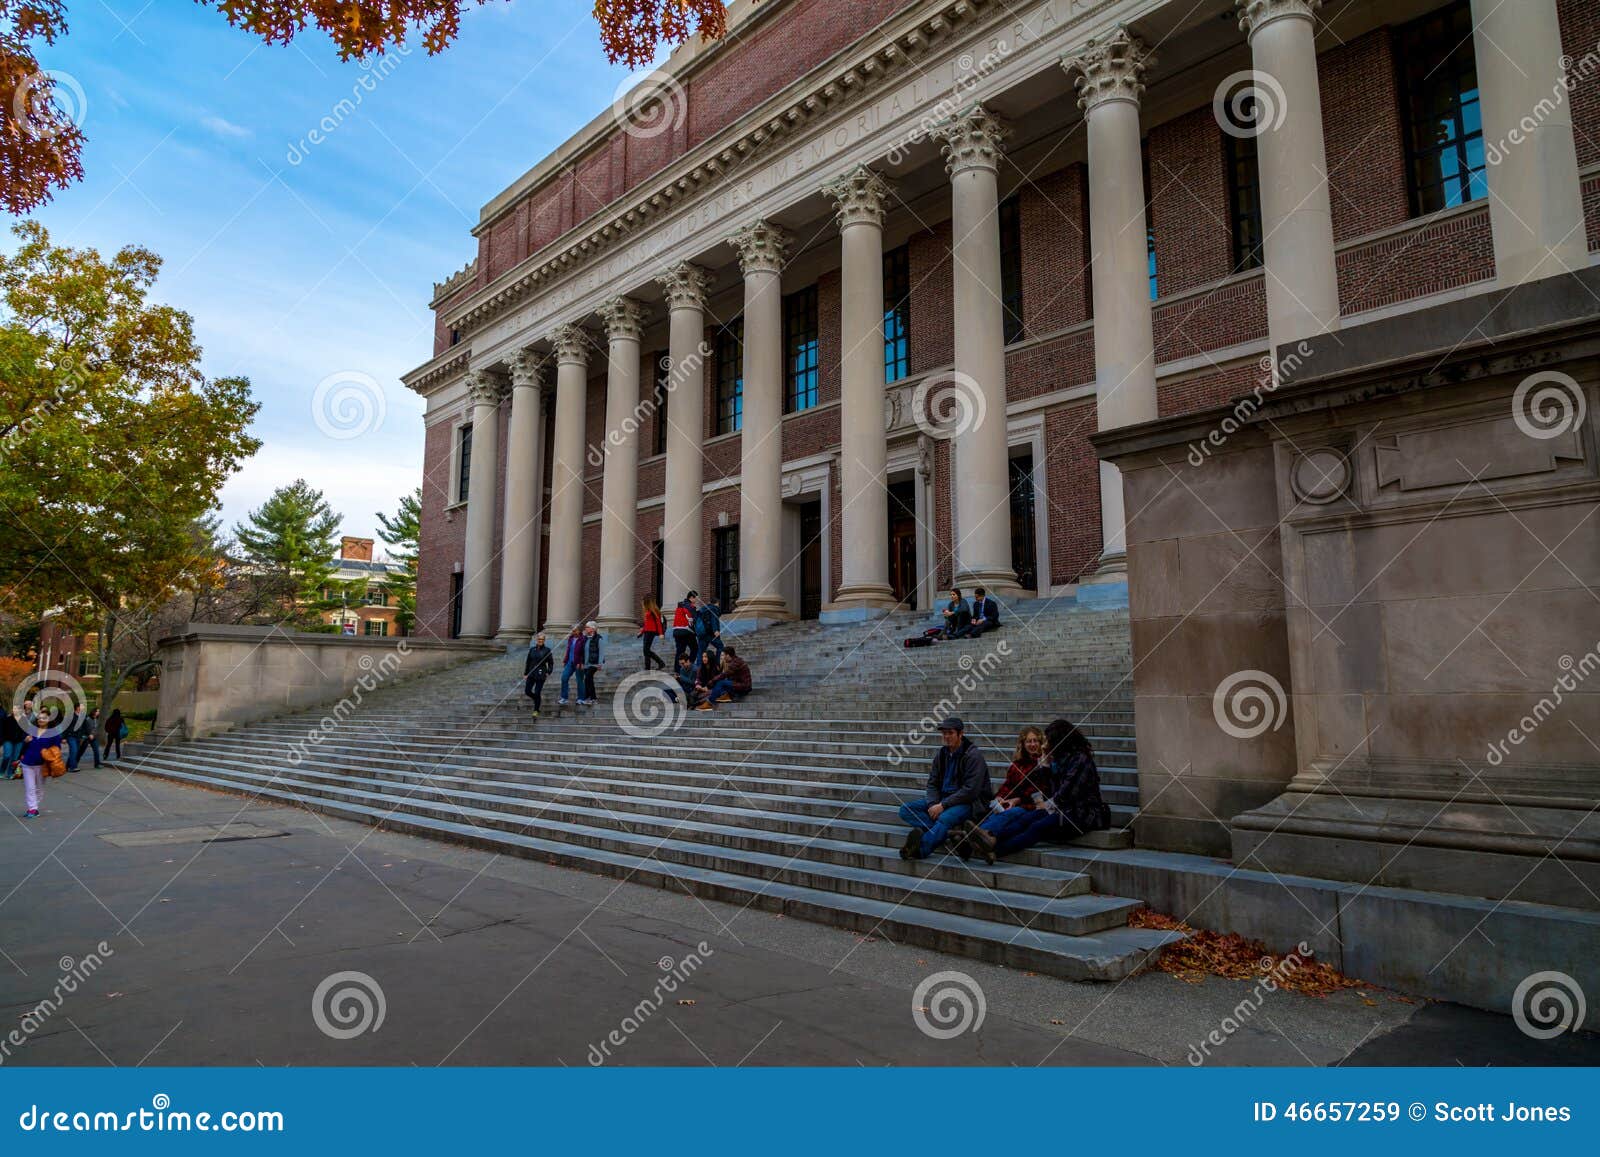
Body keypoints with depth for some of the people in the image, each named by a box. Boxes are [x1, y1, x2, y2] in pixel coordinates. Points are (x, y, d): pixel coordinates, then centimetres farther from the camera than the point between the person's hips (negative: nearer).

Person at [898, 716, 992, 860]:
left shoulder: (973, 755, -11)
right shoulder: (941, 754, 10)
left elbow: (971, 790, -18)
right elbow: (932, 784, 11)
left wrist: (943, 805, -21)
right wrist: (933, 804, -11)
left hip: (968, 801, -8)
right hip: (943, 799, 8)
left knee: (945, 818, -39)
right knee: (905, 810, -9)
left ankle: (918, 851, -52)